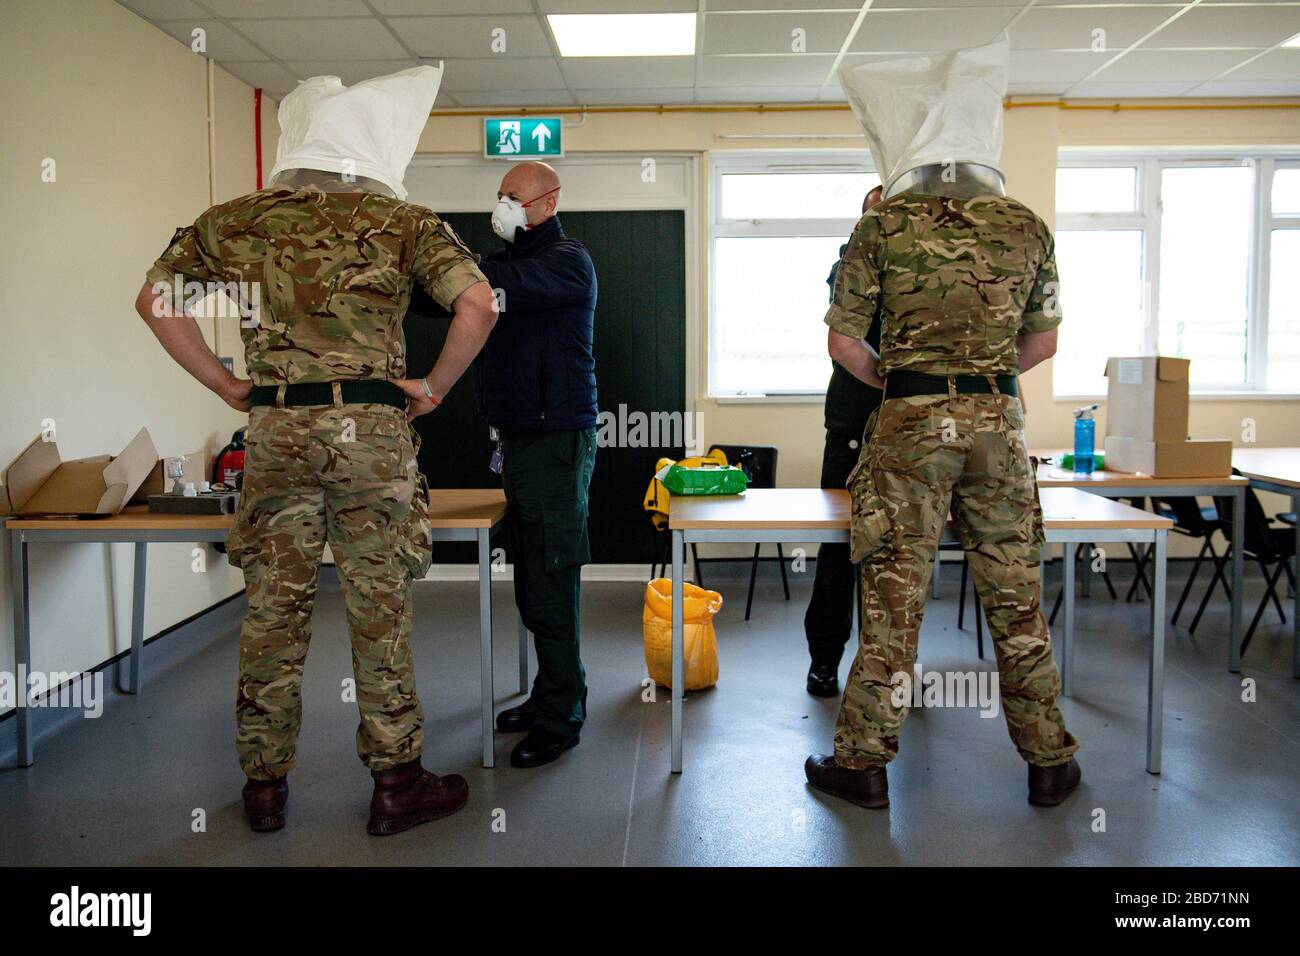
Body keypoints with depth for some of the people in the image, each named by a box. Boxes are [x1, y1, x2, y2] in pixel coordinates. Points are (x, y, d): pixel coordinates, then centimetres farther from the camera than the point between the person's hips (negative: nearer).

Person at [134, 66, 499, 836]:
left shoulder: (238, 219, 10)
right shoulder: (400, 220, 1)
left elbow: (155, 299, 12)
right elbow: (479, 304, -10)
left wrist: (225, 384, 12)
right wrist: (434, 389, -1)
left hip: (275, 428, 3)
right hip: (371, 428, -2)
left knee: (274, 610, 11)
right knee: (381, 612, 4)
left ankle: (265, 783, 22)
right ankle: (396, 783, 14)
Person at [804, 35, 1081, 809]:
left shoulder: (882, 228, -1)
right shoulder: (1027, 228, 7)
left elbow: (843, 344, -1)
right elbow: (1043, 343, 12)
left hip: (911, 423, -2)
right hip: (999, 423, 2)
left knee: (894, 593, 4)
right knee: (1016, 596, 11)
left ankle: (865, 762, 13)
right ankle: (1049, 761, 23)